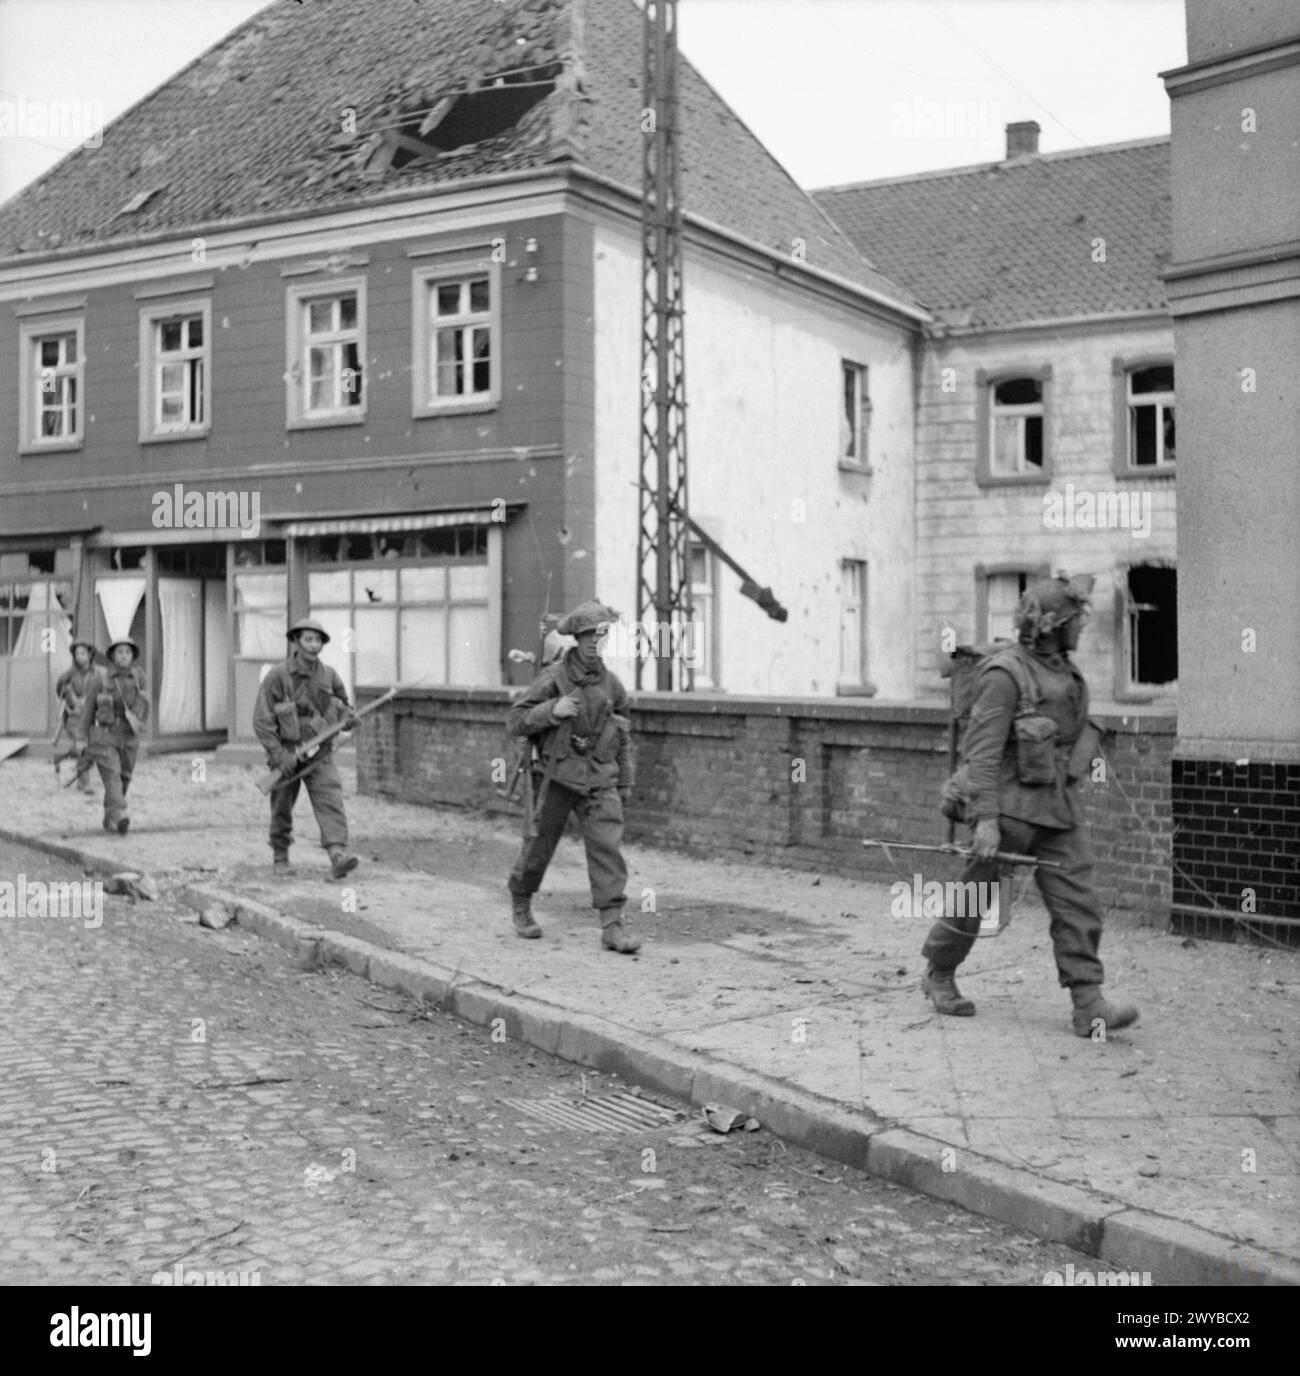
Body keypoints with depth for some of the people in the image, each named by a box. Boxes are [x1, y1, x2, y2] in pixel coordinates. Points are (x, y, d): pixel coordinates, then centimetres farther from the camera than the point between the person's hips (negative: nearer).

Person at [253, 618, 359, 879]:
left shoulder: (329, 675, 0)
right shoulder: (278, 676, -12)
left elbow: (343, 704, 18)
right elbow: (262, 720, -13)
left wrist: (348, 717, -6)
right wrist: (278, 755, -20)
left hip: (320, 753, 2)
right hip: (287, 752, -2)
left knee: (330, 801, -16)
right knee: (282, 810, 11)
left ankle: (338, 857, -27)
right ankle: (280, 856, 33)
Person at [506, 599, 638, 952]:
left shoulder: (611, 684, 3)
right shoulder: (553, 678, -9)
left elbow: (623, 734, 16)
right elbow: (515, 722, -9)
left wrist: (625, 781, 18)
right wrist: (554, 710, -23)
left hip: (599, 780, 3)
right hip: (556, 776, -2)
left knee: (607, 846, -11)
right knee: (539, 846, 9)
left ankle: (613, 925, -13)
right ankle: (520, 904, 35)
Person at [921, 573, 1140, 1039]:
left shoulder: (1062, 670, 11)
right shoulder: (1004, 673, -15)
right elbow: (984, 750, -19)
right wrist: (986, 819, -24)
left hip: (1056, 809, 7)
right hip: (1008, 807, -7)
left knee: (1077, 902, -4)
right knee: (977, 896, 7)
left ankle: (1090, 1007, -5)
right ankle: (939, 975, 27)